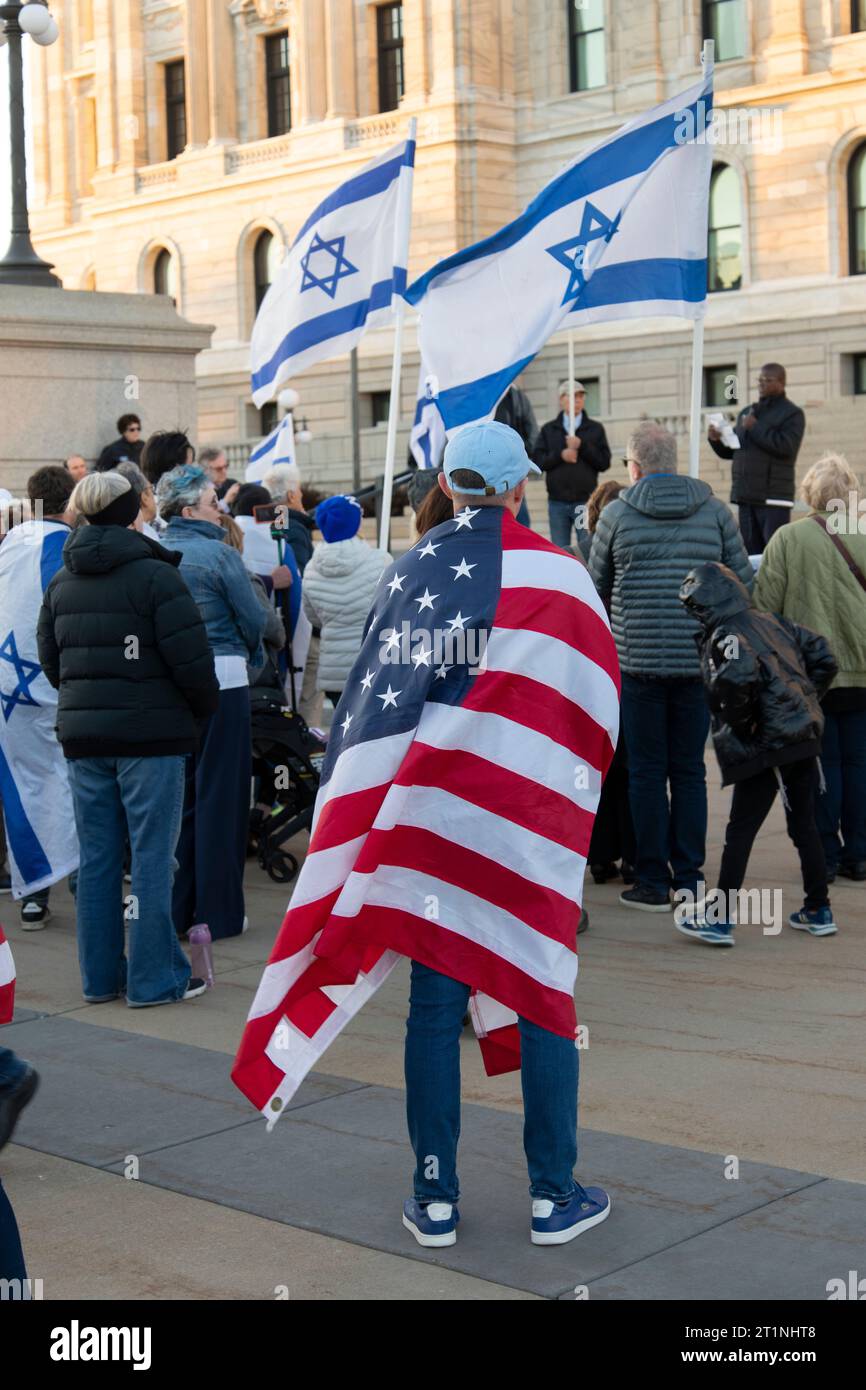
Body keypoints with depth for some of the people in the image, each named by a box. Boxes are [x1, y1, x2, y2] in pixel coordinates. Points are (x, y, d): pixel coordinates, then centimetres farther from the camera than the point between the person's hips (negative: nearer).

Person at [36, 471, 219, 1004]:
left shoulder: (62, 582, 10)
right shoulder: (155, 575, -11)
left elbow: (50, 660, 15)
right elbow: (191, 659, -15)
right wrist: (204, 709, 2)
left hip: (83, 734, 6)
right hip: (150, 734, -6)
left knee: (97, 856, 11)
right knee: (152, 858, 0)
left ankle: (101, 975, 17)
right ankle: (155, 979, 3)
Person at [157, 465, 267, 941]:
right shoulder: (219, 553, -10)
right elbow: (254, 620, -6)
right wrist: (253, 654, 13)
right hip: (220, 678, -5)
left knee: (177, 792, 13)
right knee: (219, 793, 2)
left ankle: (175, 907, 18)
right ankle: (217, 914, 6)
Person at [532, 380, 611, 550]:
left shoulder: (595, 429, 8)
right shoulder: (548, 430, 12)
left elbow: (604, 463, -1)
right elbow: (537, 461, 2)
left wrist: (582, 446, -11)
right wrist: (560, 455, -13)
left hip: (585, 502, -1)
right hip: (557, 502, 1)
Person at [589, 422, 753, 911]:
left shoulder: (618, 514, 0)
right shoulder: (715, 511, 3)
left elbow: (596, 588, 10)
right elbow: (745, 584, 5)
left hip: (639, 660, -2)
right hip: (699, 660, 2)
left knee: (647, 771, 5)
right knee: (690, 770, 9)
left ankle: (653, 881, 7)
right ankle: (689, 880, 12)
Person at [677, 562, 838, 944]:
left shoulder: (725, 636, -12)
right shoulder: (773, 623, 11)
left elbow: (737, 678, -31)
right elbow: (822, 657, 14)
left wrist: (733, 721, -15)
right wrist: (805, 700, 16)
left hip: (766, 747, -7)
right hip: (805, 738, 8)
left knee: (740, 830, -1)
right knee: (804, 826, 16)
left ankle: (720, 919, 2)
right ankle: (818, 912, 24)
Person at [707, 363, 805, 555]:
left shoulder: (792, 414, 1)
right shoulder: (746, 413, 20)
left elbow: (786, 446, -15)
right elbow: (730, 451, 21)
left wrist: (755, 427, -12)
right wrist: (716, 440, 0)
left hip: (773, 496, -6)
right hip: (746, 496, 6)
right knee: (750, 553, 5)